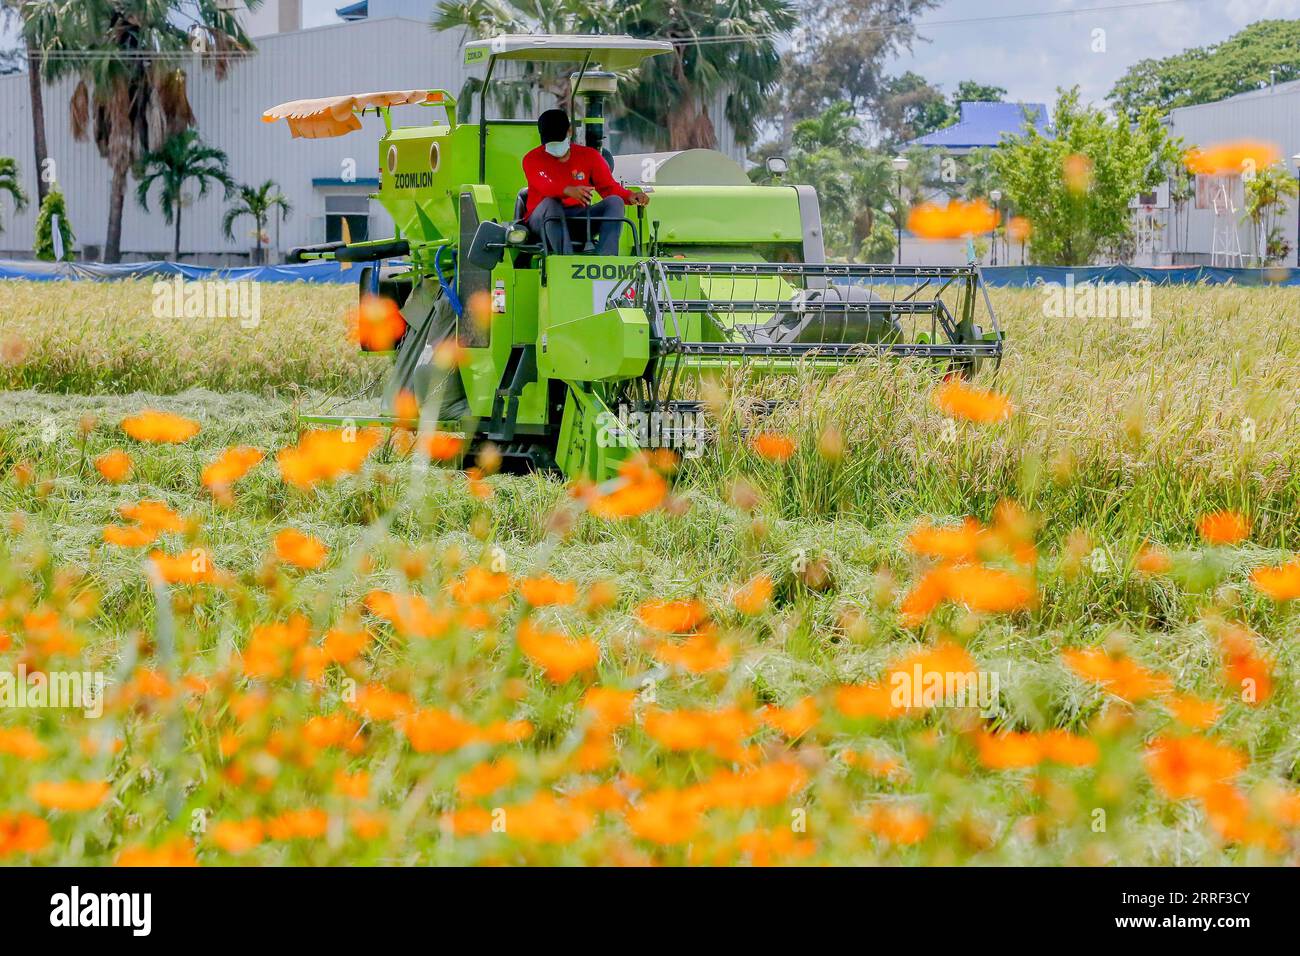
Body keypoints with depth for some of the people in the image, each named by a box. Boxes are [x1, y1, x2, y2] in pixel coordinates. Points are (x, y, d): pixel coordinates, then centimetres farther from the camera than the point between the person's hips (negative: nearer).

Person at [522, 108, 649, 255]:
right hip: (543, 220, -3)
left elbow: (608, 186, 3)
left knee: (615, 202, -19)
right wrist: (569, 191, -43)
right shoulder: (532, 159, -1)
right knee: (550, 203, -36)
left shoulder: (589, 156, 10)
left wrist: (630, 196, -19)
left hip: (580, 220, 3)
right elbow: (545, 188, -21)